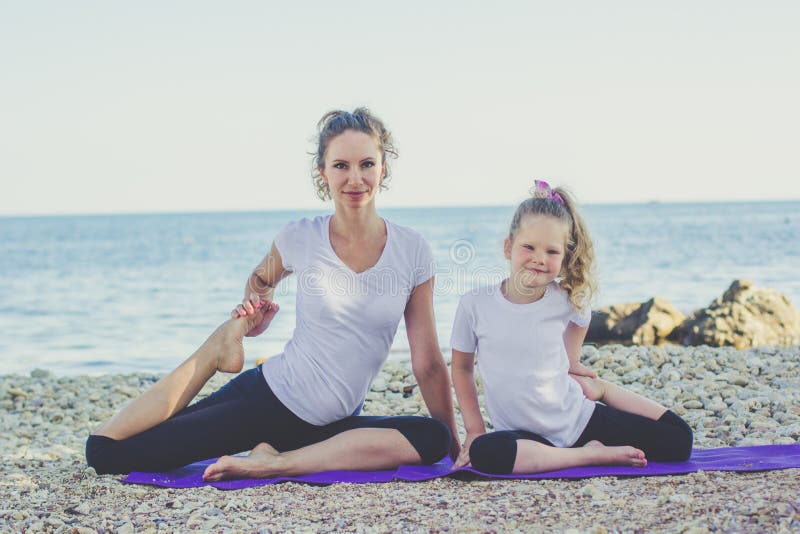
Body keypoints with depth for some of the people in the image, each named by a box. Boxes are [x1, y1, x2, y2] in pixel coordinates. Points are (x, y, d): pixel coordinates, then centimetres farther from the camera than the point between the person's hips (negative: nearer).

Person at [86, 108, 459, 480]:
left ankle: (279, 462, -25)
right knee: (104, 452, -8)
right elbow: (261, 279, 19)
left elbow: (427, 363, -1)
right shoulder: (300, 239, -7)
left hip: (329, 425, 2)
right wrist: (251, 318, -1)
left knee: (433, 439, -30)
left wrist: (455, 443, 0)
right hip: (267, 398, -2)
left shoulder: (411, 251, -6)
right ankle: (217, 350, 4)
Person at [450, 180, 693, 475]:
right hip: (526, 436, -1)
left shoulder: (567, 300, -7)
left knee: (678, 442, -7)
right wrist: (474, 430, -1)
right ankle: (592, 455, -20)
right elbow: (461, 366, 2)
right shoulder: (475, 305, -11)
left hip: (581, 419, 2)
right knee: (483, 453, -37)